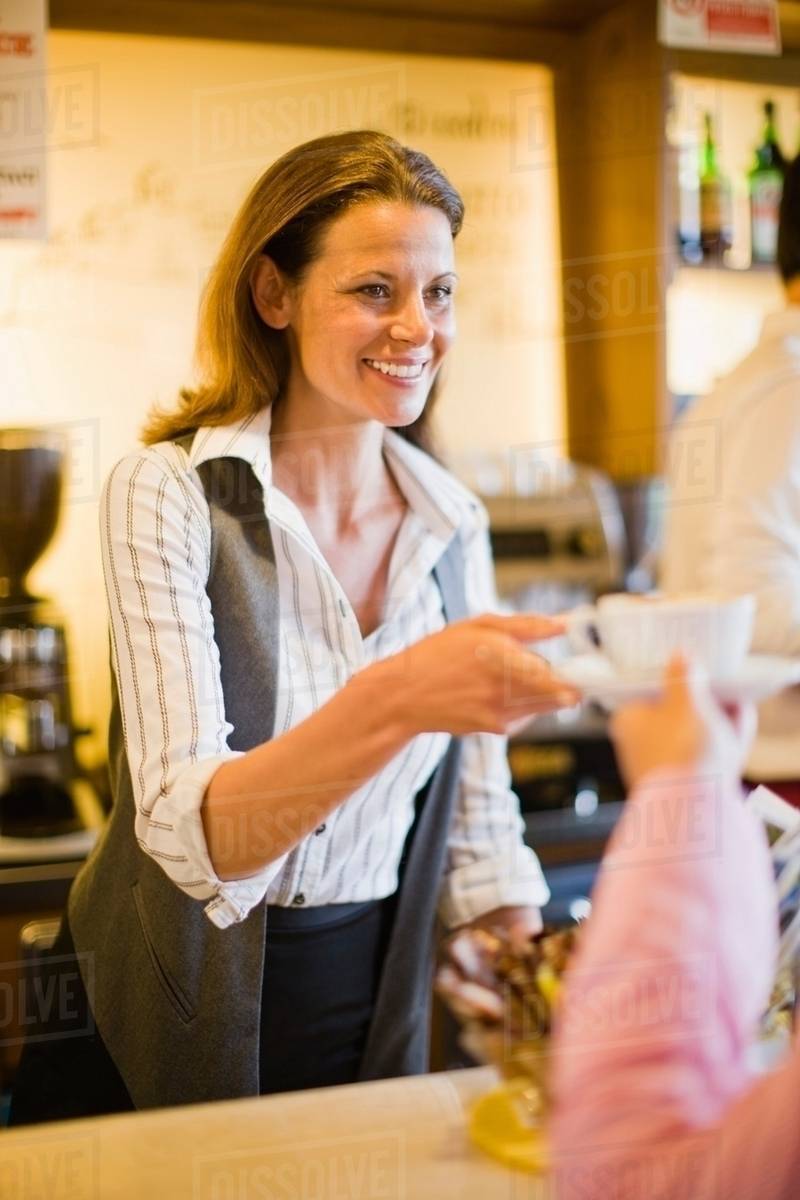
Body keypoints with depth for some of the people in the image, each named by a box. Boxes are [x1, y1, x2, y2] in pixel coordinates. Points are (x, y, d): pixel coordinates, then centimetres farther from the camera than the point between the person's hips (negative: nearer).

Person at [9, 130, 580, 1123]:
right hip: (161, 1037, -3)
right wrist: (392, 701, -44)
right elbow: (190, 833, -29)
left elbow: (477, 822, 3)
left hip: (377, 1020, 4)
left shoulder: (455, 524, -2)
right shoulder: (166, 493, -17)